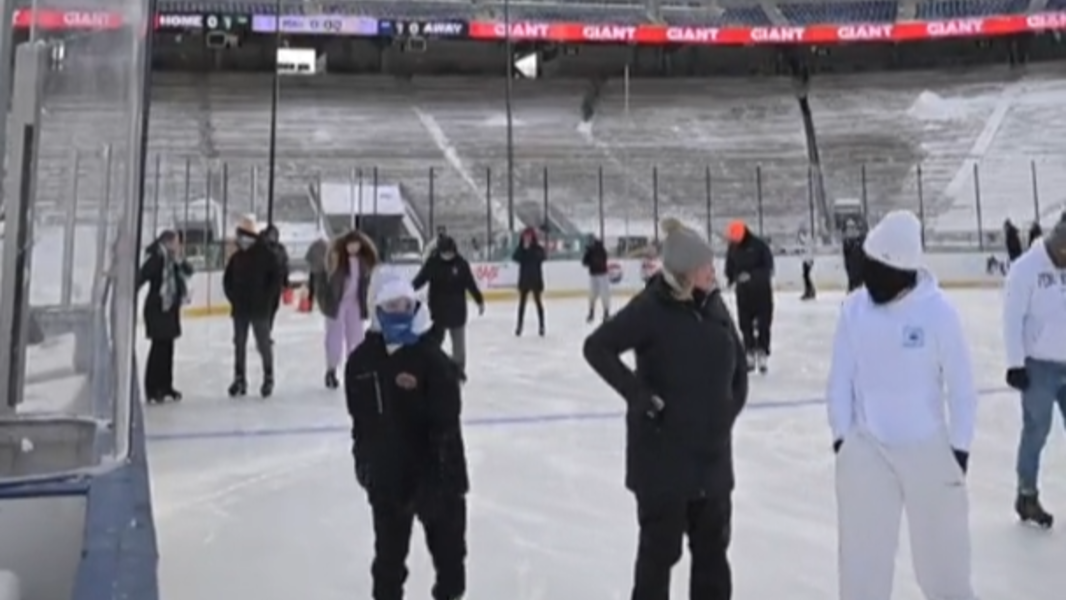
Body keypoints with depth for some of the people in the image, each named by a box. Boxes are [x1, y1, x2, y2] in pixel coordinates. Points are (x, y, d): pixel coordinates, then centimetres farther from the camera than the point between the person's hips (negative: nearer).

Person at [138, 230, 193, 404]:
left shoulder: (174, 260, 8)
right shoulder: (155, 259, -15)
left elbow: (188, 272, 1)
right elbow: (140, 278, -21)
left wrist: (179, 261, -15)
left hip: (171, 308, 8)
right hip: (156, 308, -8)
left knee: (167, 347, 12)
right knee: (158, 347, -7)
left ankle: (165, 387, 21)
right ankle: (152, 390, 0)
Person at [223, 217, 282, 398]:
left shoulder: (266, 255, -7)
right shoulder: (236, 257, 6)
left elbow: (276, 279, -7)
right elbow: (227, 279, 15)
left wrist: (266, 299, -11)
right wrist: (233, 297, 4)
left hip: (260, 309, -5)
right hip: (240, 308, 5)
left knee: (263, 343, 2)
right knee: (239, 344, 10)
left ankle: (268, 377, 14)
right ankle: (239, 378, 20)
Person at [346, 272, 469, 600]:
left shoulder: (431, 356, -15)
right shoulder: (361, 359, -1)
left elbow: (446, 420, -16)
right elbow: (360, 417, 10)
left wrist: (447, 468, -19)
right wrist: (362, 456, 13)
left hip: (432, 466, -4)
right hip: (386, 470, 4)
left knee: (445, 533, 13)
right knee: (388, 540, 19)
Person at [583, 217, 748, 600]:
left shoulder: (713, 304, 1)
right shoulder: (651, 307, -17)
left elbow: (737, 364, 12)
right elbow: (597, 347, -18)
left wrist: (731, 407, 5)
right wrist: (640, 395, -21)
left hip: (712, 450, 6)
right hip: (663, 452, -6)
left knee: (713, 543, 19)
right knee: (660, 546, 7)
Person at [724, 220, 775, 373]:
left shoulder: (759, 245, -14)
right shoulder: (732, 247, 3)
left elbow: (768, 267, -16)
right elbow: (730, 267, 11)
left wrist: (752, 276, -26)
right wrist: (732, 278, -6)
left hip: (762, 290, -4)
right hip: (743, 291, 5)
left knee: (763, 323, -2)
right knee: (745, 323, 6)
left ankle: (763, 354, 3)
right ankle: (750, 353, 16)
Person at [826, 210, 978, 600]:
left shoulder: (938, 310, -13)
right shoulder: (854, 309, -7)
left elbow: (961, 383, -6)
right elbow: (841, 377, 0)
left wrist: (959, 446, -3)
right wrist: (841, 435, -2)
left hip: (928, 447, -1)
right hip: (866, 447, 2)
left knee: (941, 548, 15)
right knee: (862, 554, 10)